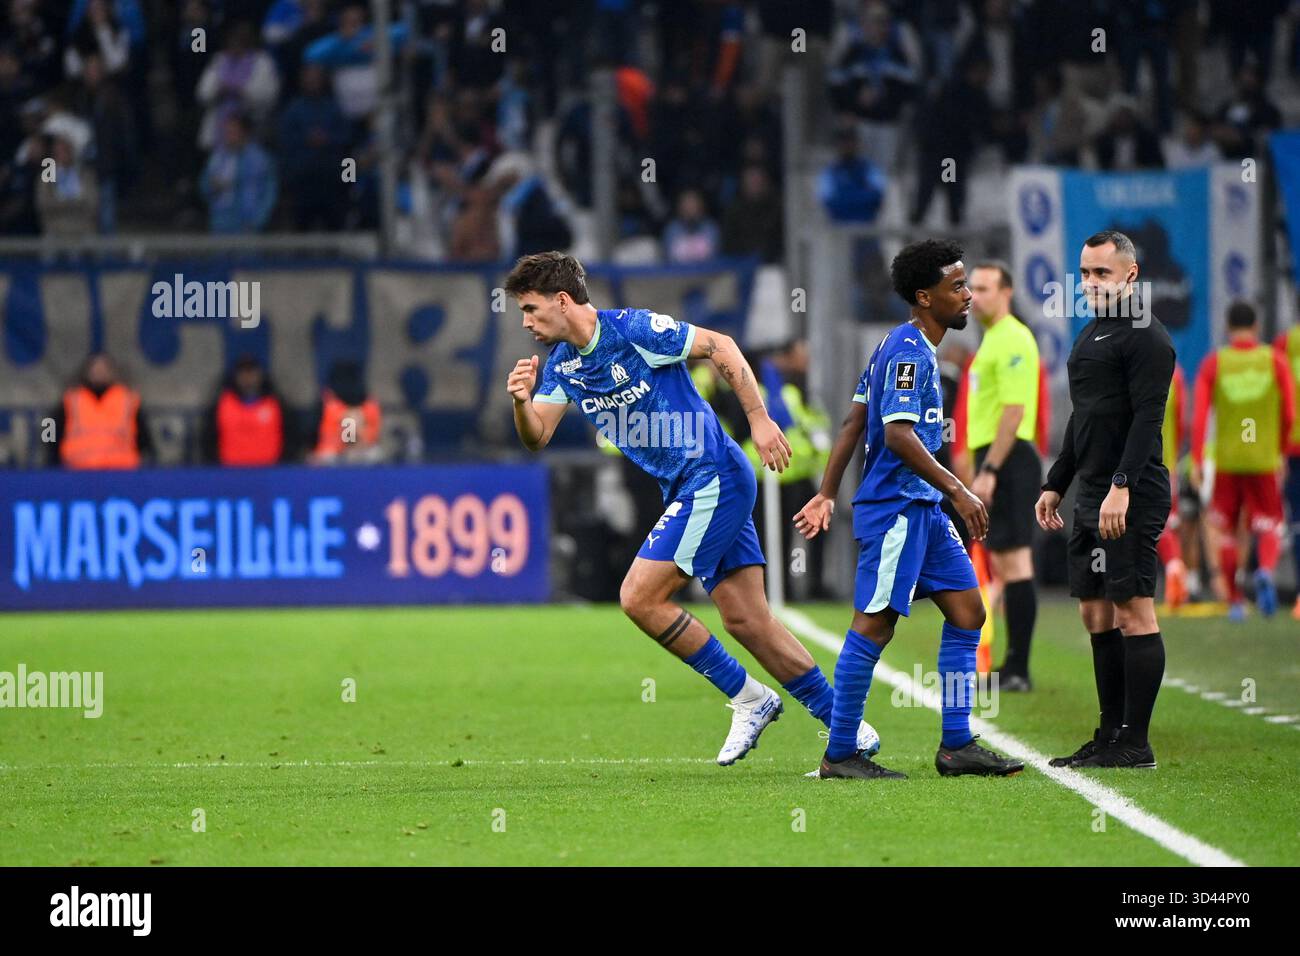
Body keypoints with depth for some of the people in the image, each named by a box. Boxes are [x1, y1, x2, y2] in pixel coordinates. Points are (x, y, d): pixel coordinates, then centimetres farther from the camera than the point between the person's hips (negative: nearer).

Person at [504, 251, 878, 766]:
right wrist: (521, 402, -15)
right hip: (685, 490, 8)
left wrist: (759, 419, -15)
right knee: (747, 621, 4)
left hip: (713, 477, -8)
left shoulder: (634, 328, -15)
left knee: (639, 598, -13)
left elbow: (720, 346, -11)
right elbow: (536, 437, 7)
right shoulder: (562, 362, 9)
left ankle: (747, 698, -1)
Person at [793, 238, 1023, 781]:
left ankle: (956, 746, 8)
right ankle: (839, 755, -2)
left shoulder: (904, 347, 16)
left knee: (967, 612, 7)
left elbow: (854, 423, 18)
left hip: (922, 510, 10)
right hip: (895, 507, -10)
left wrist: (828, 494, 19)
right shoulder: (909, 352, -14)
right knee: (874, 624, -7)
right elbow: (898, 434, -24)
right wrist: (958, 492, -24)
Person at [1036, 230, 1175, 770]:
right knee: (1096, 614, 9)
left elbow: (1147, 417, -17)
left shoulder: (1145, 337, -9)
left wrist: (1121, 487, -24)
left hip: (1132, 499, -10)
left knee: (1133, 612, -8)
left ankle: (1135, 743, -7)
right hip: (1092, 500, 10)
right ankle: (1111, 735, 14)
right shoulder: (1092, 334, 20)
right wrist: (1054, 484, 24)